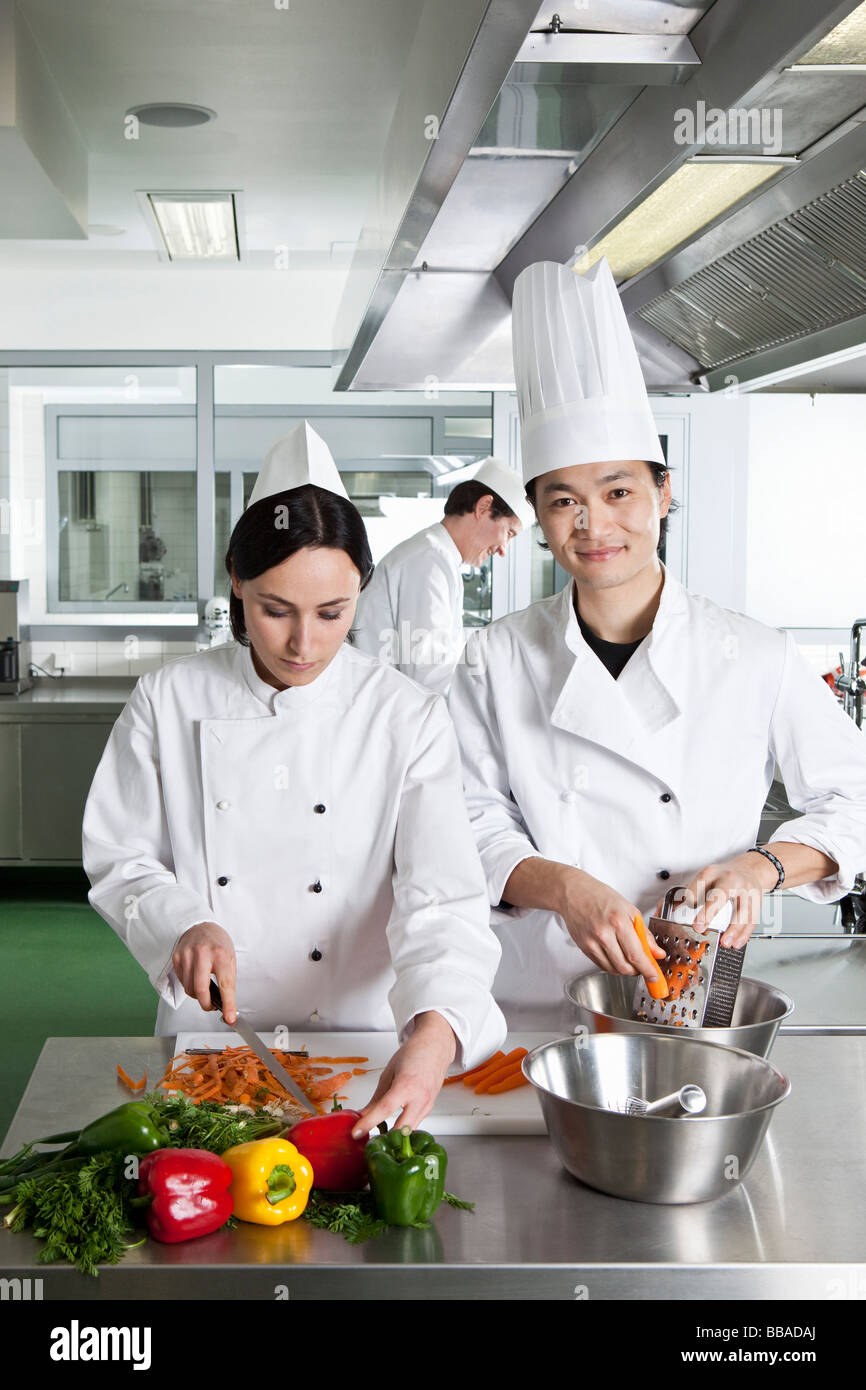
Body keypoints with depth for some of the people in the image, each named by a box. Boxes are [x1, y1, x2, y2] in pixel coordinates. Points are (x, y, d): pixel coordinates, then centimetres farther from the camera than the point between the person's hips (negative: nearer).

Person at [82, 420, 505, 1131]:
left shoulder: (410, 718, -7)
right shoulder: (170, 700, -3)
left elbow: (443, 896, -17)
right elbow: (120, 858, 5)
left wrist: (434, 1033, -35)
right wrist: (183, 925, -17)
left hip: (358, 1031, -1)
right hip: (207, 1035, 1)